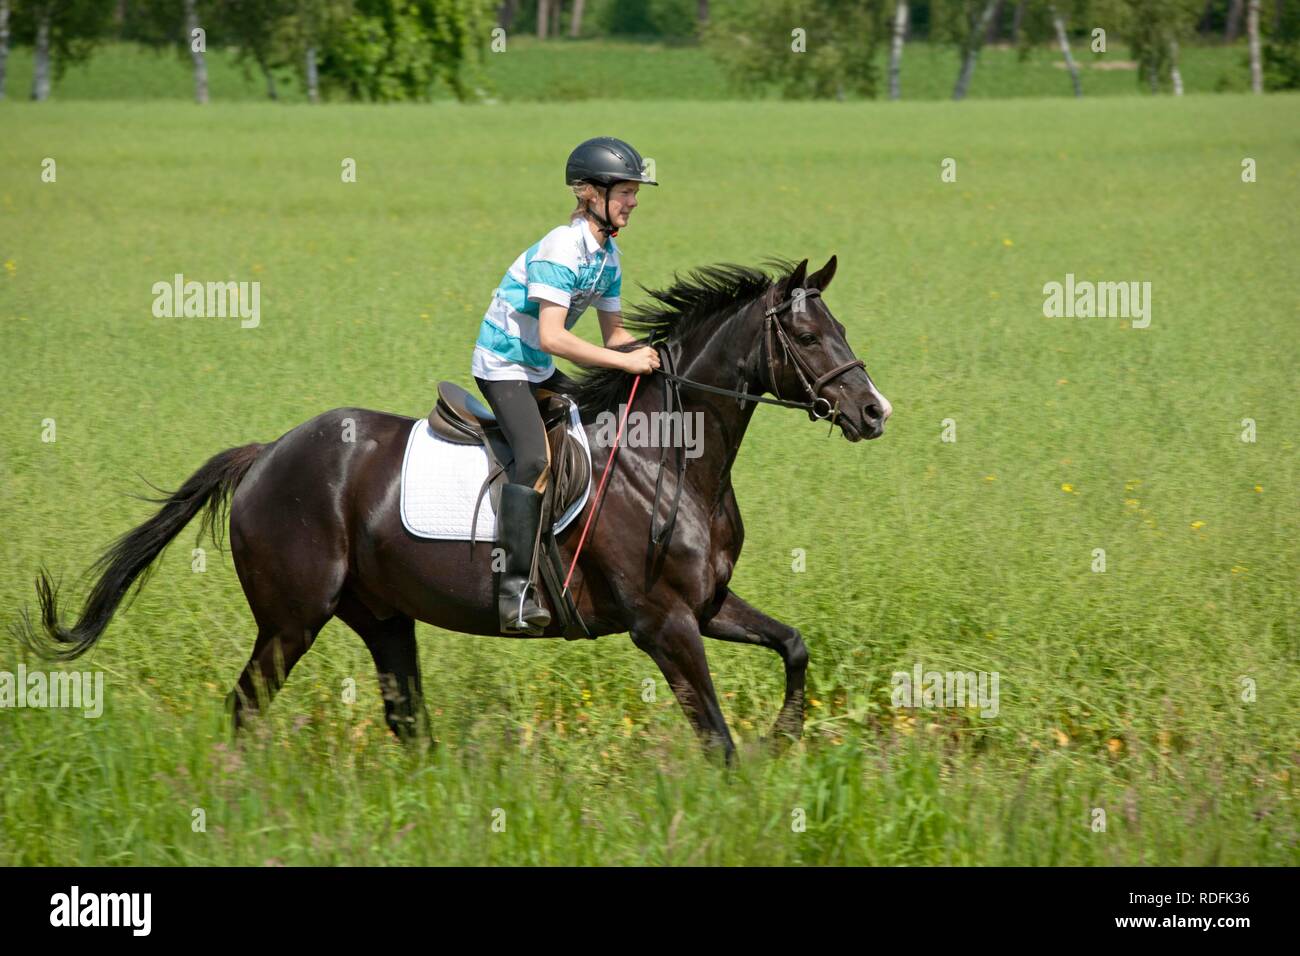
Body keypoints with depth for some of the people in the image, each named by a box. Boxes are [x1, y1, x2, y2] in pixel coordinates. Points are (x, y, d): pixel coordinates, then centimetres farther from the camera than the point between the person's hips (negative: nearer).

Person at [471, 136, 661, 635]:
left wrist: (650, 356, -3)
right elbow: (551, 336, -30)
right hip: (502, 365, -10)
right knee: (535, 458, -27)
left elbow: (613, 331, 15)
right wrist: (625, 361, -30)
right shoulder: (560, 250, -23)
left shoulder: (607, 256, 6)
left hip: (539, 370, 10)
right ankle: (515, 588, -31)